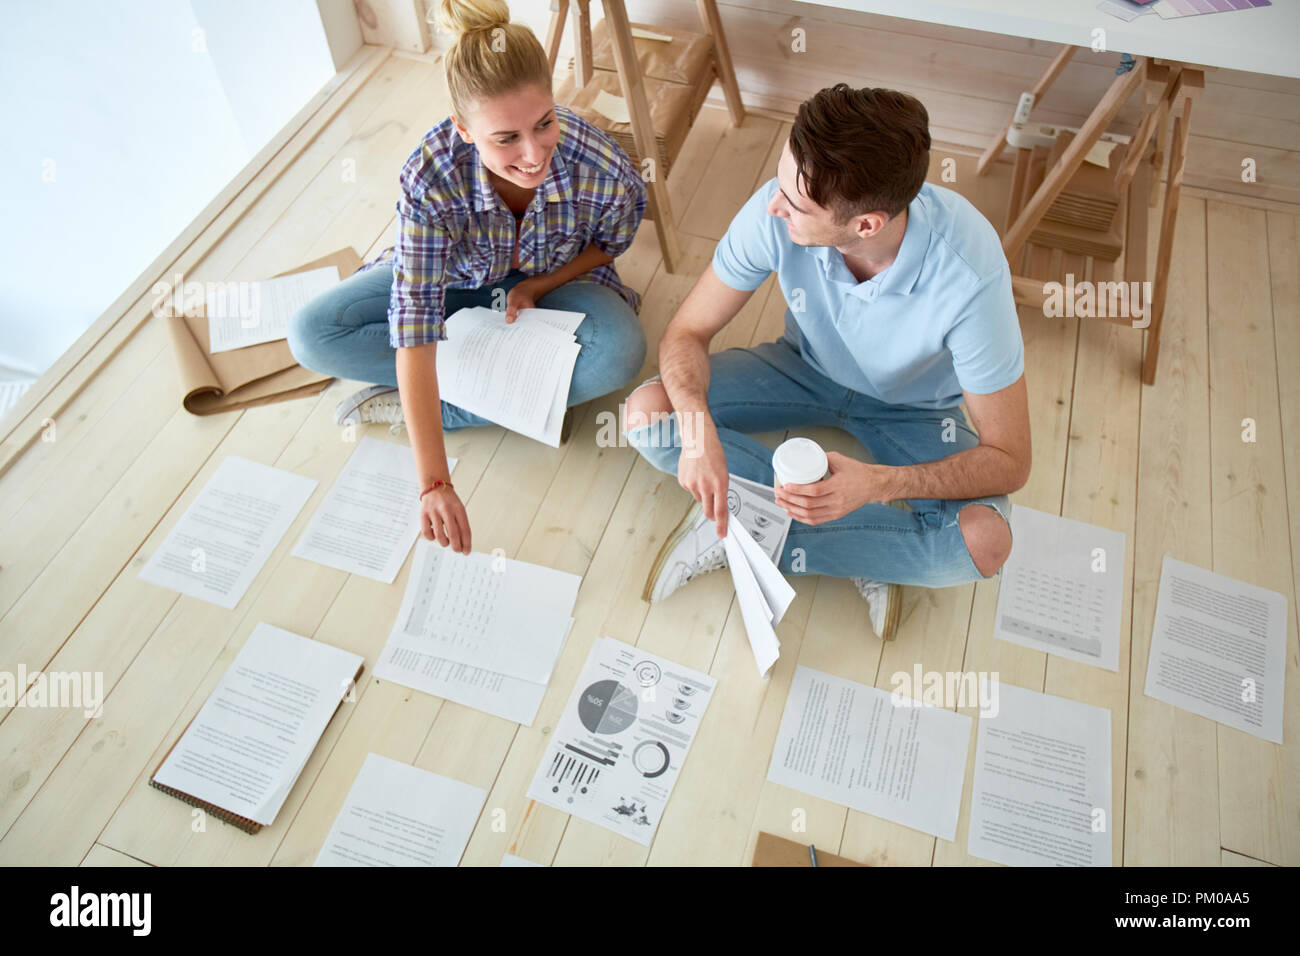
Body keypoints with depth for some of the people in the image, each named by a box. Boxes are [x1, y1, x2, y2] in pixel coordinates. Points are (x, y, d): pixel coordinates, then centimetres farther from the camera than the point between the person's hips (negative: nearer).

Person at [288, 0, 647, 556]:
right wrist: (434, 483, -43)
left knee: (620, 353, -34)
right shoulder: (430, 176, -36)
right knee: (311, 336, -17)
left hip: (553, 278, 0)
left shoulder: (606, 172, -33)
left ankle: (407, 408, -19)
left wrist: (536, 287, -22)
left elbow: (610, 243, -6)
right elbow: (414, 333, -38)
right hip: (457, 276, 0)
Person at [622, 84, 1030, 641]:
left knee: (984, 543, -29)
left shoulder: (970, 271, -35)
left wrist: (878, 483, -43)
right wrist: (699, 429, -37)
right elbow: (688, 332, -17)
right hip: (807, 368, 3)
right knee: (646, 412, -20)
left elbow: (1008, 460, -26)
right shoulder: (775, 211, -29)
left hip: (912, 407, -2)